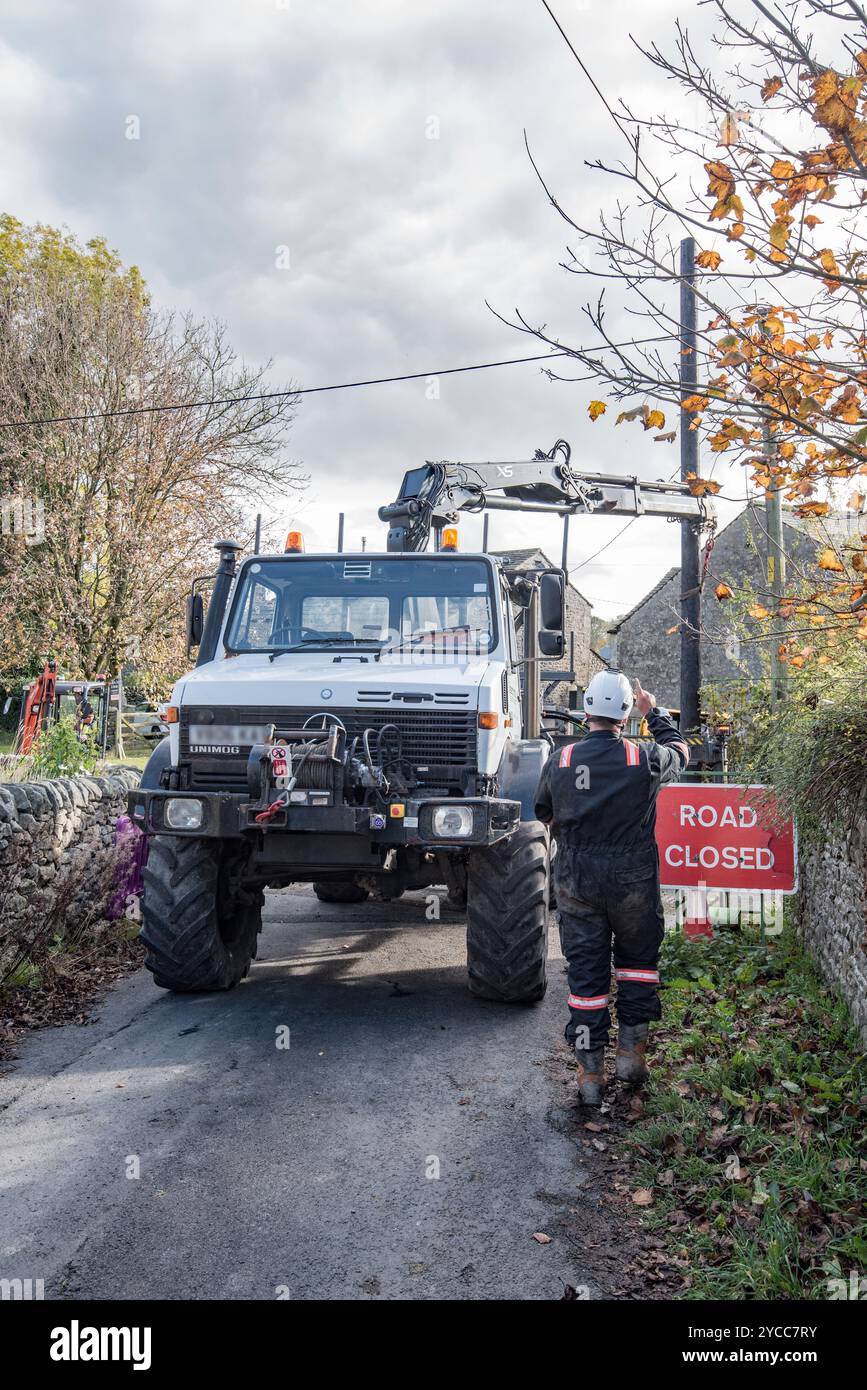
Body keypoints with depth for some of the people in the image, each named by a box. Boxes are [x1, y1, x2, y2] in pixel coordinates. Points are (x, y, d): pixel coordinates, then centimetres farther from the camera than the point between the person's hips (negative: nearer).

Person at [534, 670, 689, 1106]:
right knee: (638, 957, 21)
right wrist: (655, 712, 25)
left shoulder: (559, 760, -6)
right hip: (633, 880, -1)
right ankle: (631, 1049, 23)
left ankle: (590, 1071, 12)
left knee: (585, 970, 8)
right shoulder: (645, 758, -10)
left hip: (575, 882, 1)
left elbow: (545, 813, 8)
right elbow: (680, 752, 13)